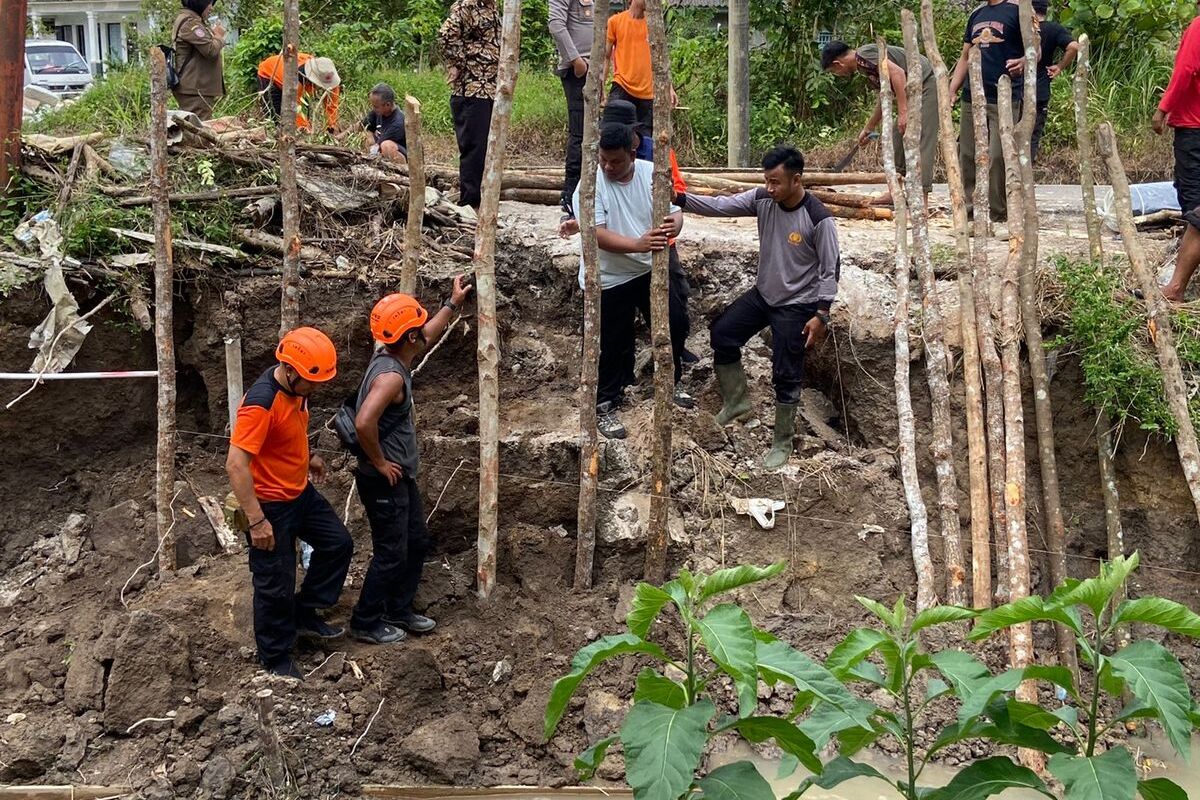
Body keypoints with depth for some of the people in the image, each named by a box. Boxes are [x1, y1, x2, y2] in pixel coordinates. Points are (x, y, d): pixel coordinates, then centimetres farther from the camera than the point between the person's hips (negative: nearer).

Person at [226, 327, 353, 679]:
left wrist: (308, 456, 19)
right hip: (272, 505, -9)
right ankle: (275, 658, 21)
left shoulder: (296, 387, -4)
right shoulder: (260, 403, -31)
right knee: (276, 584, 4)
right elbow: (236, 465, -31)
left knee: (338, 544, 17)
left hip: (302, 492, 9)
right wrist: (257, 520, -30)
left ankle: (305, 613, 31)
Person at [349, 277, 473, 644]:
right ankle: (366, 623, 16)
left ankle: (398, 611, 32)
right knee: (390, 554, 2)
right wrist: (379, 463, -25)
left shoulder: (392, 358, 3)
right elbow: (364, 423, -39)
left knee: (417, 543, 19)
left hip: (400, 478, 10)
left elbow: (428, 338, 25)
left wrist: (453, 304, 30)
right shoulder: (391, 375, -27)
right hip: (383, 482, -10)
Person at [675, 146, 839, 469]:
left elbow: (830, 269, -18)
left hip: (797, 306, -6)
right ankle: (738, 402, 24)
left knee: (786, 375, 1)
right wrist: (680, 199, -27)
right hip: (763, 294, 6)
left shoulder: (819, 219, -24)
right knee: (722, 333, 6)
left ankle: (783, 443, 18)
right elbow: (721, 206, -12)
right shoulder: (762, 200, -9)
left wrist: (821, 315, -20)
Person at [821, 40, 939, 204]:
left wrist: (902, 111, -26)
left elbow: (897, 72, -25)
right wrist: (868, 129, 37)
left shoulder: (864, 55, -13)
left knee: (920, 142, -14)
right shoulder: (863, 67, 18)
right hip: (914, 90, 10)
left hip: (927, 84, -10)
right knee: (899, 141, 13)